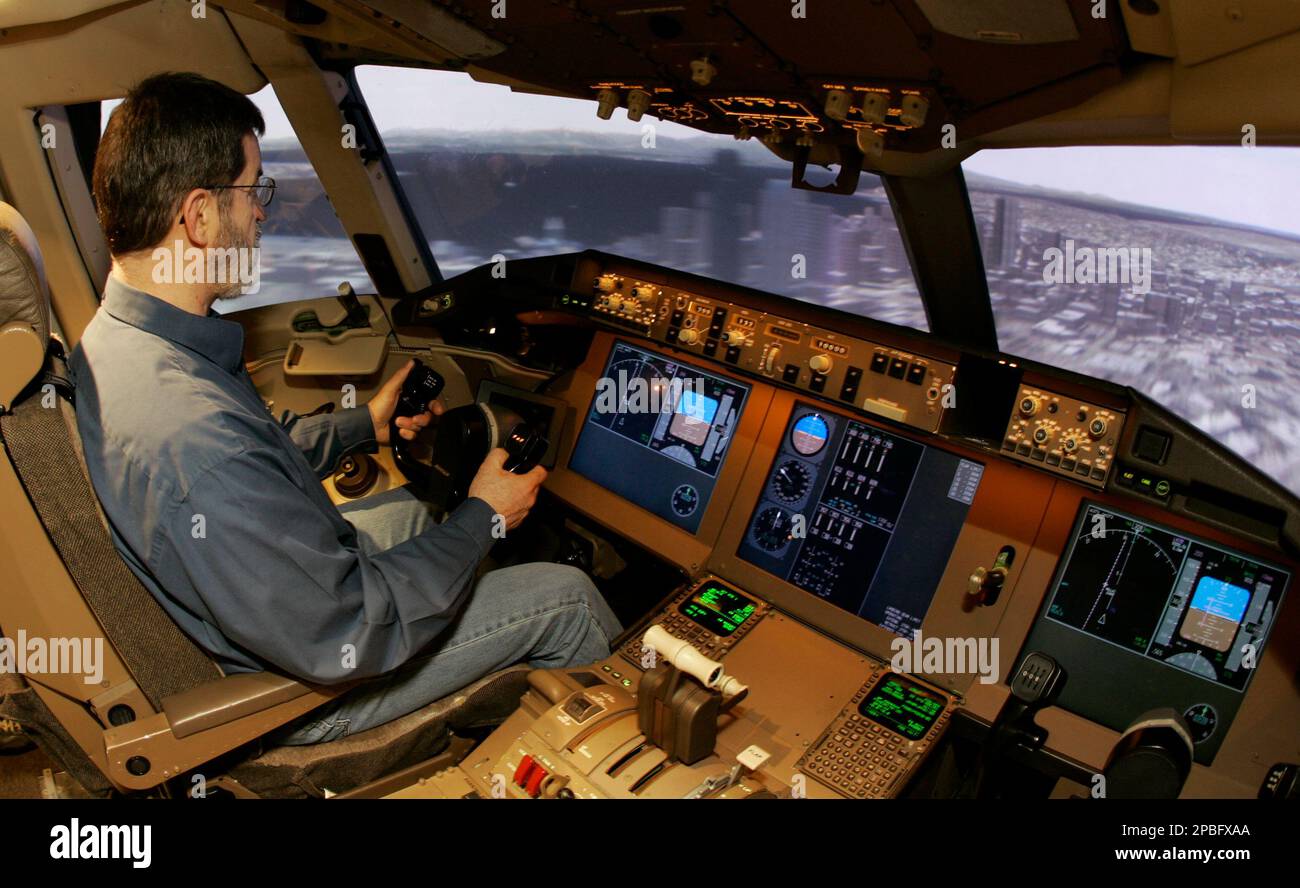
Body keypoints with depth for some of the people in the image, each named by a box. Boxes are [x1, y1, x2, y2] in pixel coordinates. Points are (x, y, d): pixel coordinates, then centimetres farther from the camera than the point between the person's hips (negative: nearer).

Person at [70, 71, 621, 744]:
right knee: (566, 596, -1)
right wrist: (482, 518, -20)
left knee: (406, 508, 30)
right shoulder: (191, 432, -41)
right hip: (305, 695, -9)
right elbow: (344, 638, -33)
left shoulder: (109, 338, -7)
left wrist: (364, 424, 15)